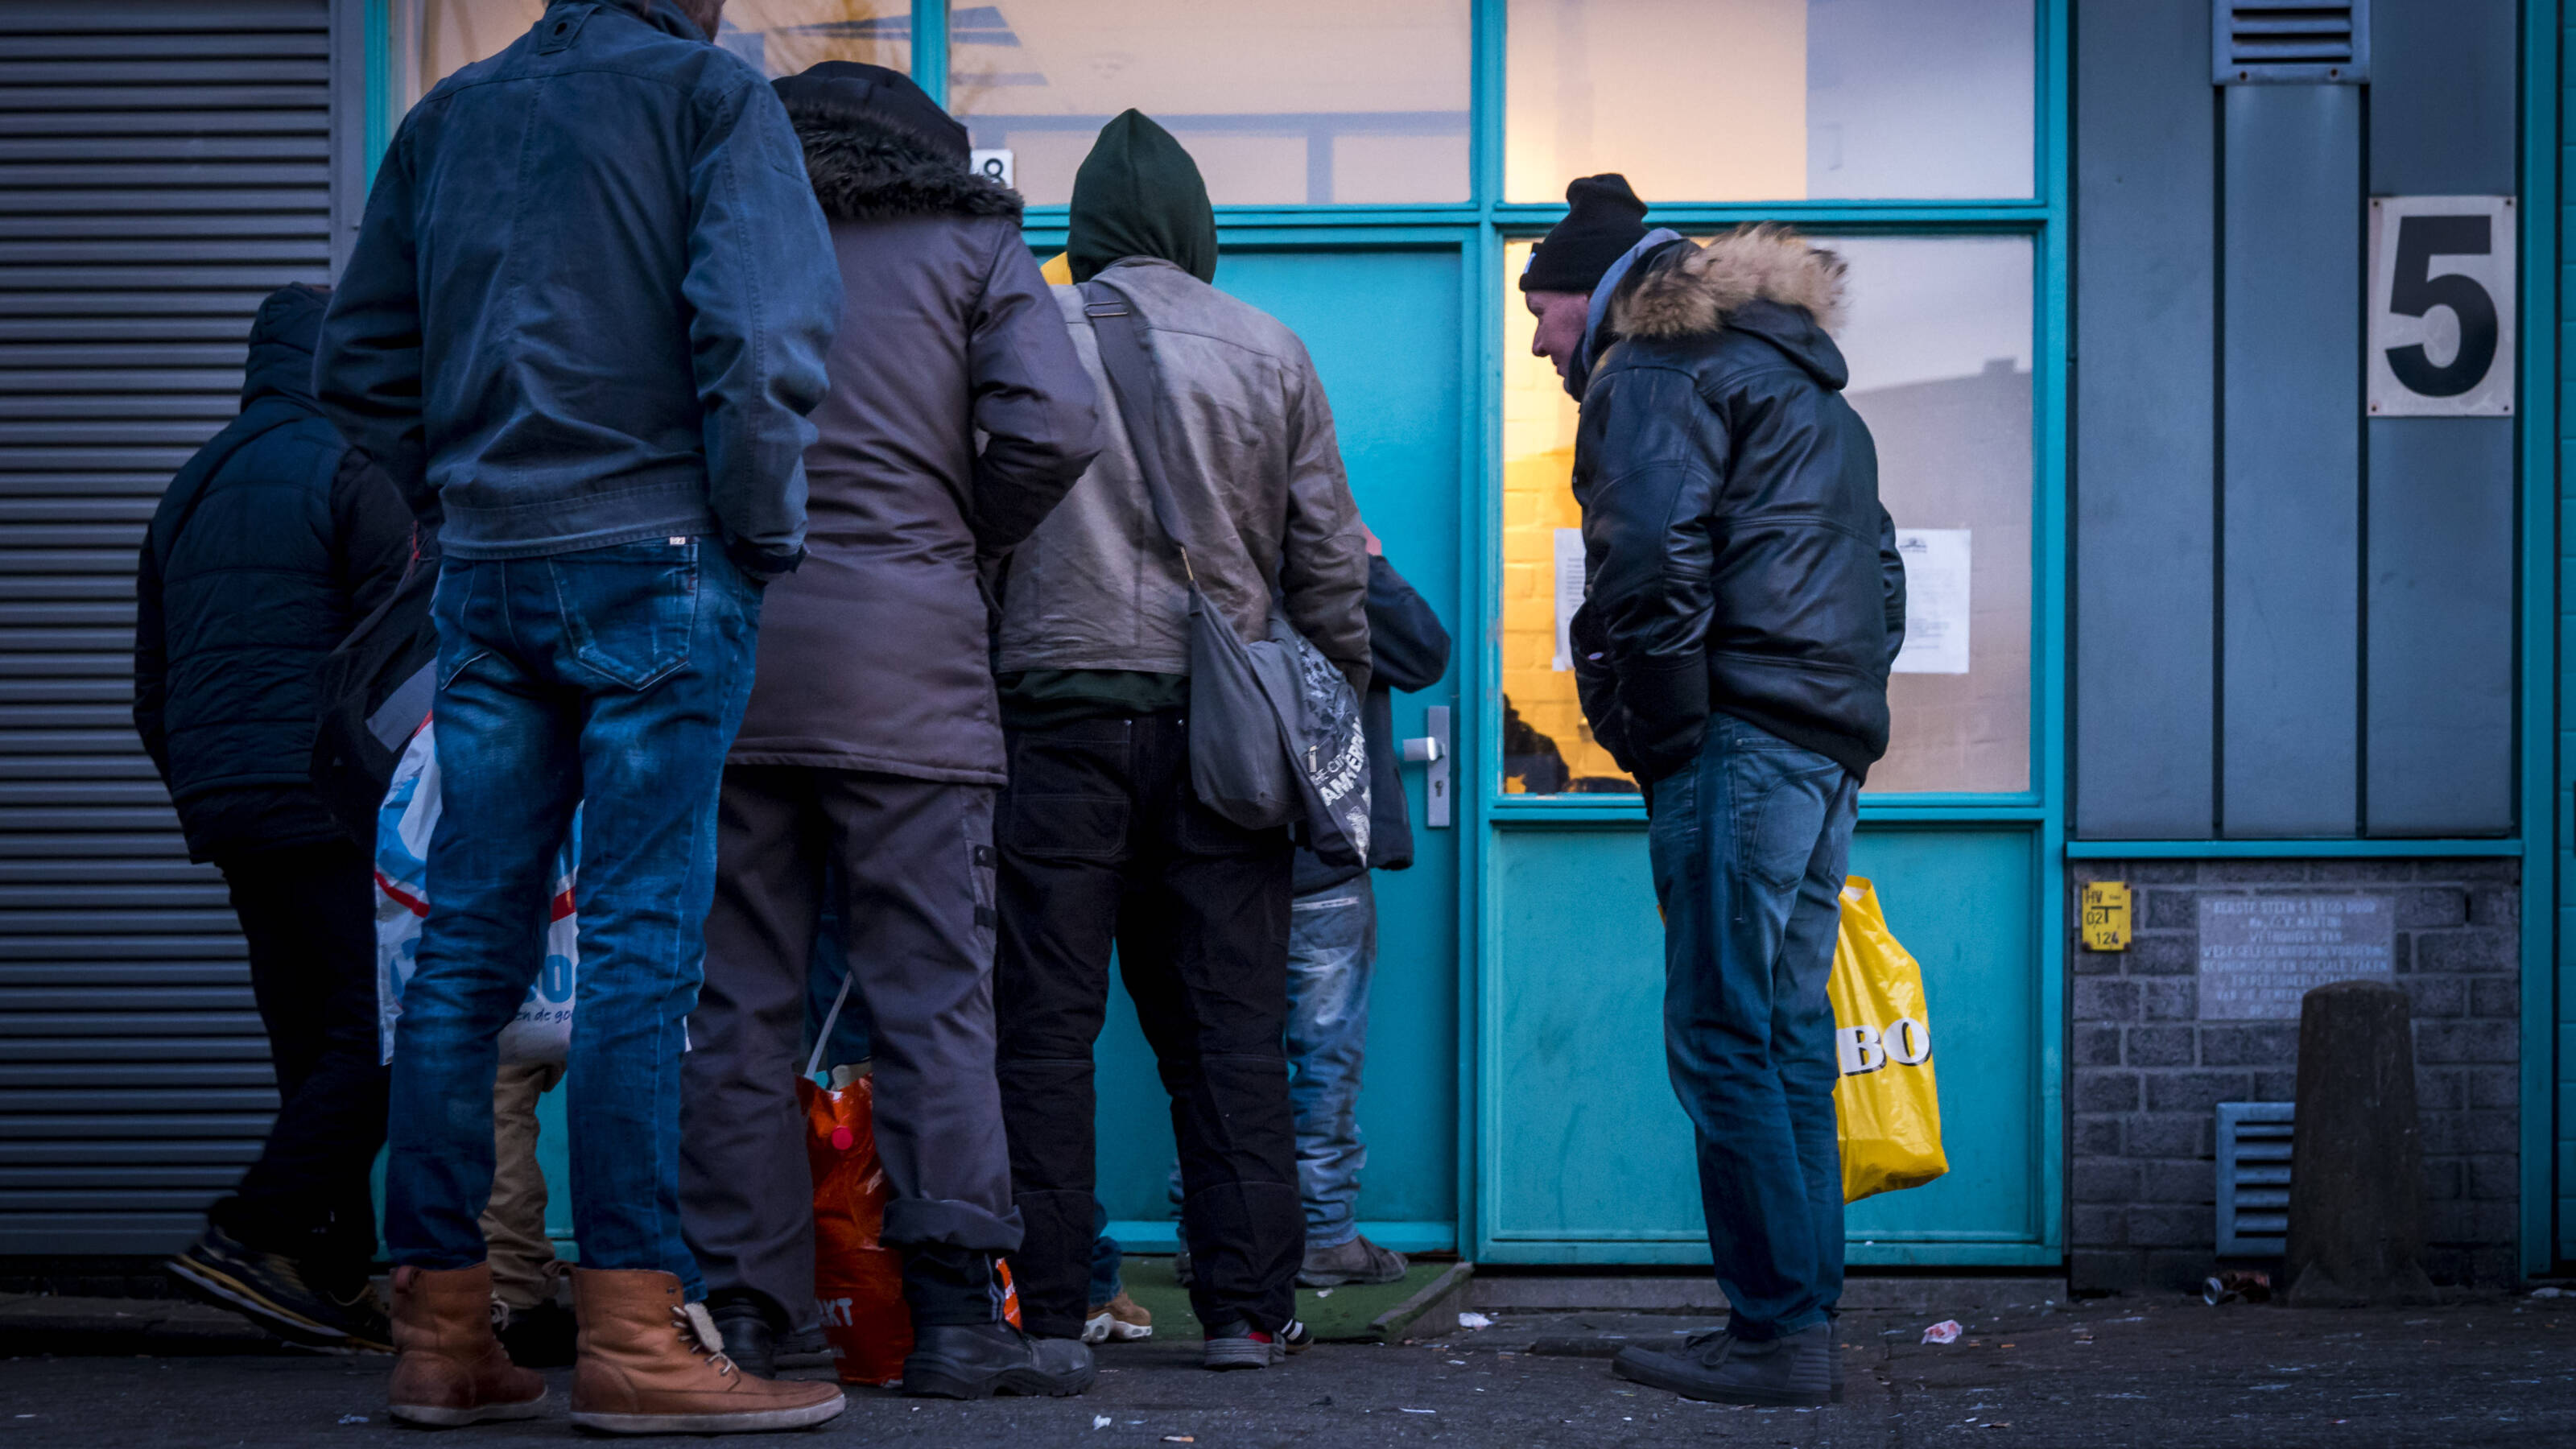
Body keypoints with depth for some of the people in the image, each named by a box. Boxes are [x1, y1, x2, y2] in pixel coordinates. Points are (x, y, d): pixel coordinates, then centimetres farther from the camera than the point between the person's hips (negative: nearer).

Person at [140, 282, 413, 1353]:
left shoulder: (190, 490, 22)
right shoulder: (353, 473, -3)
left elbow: (153, 694, 24)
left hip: (224, 810, 8)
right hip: (330, 808, -8)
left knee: (313, 1041, 8)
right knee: (376, 1029, -9)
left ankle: (338, 1280, 6)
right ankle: (252, 1233, -17)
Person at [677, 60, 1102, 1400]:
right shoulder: (973, 250, 10)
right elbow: (1051, 425, -4)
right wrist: (964, 537, 11)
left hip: (727, 640, 2)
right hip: (904, 659, -2)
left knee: (740, 998, 6)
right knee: (933, 994, -1)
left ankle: (739, 1308, 7)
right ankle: (957, 1313, -4)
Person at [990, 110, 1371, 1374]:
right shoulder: (1270, 352, 8)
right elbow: (1328, 558, 9)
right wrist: (1344, 705, 18)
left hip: (1063, 710, -2)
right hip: (1218, 722, 2)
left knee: (1047, 1024, 1)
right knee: (1229, 1029, 6)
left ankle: (1045, 1309, 0)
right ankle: (1246, 1307, 7)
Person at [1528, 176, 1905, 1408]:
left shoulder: (1655, 374, -3)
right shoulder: (1810, 392, 27)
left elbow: (1653, 563, -17)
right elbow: (1879, 577, 27)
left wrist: (1656, 737, -11)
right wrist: (1847, 713, 20)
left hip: (1740, 742, -10)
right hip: (1831, 747, 10)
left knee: (1721, 1040, -8)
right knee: (1788, 1033, 11)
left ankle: (1778, 1331, -10)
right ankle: (1804, 1313, 12)